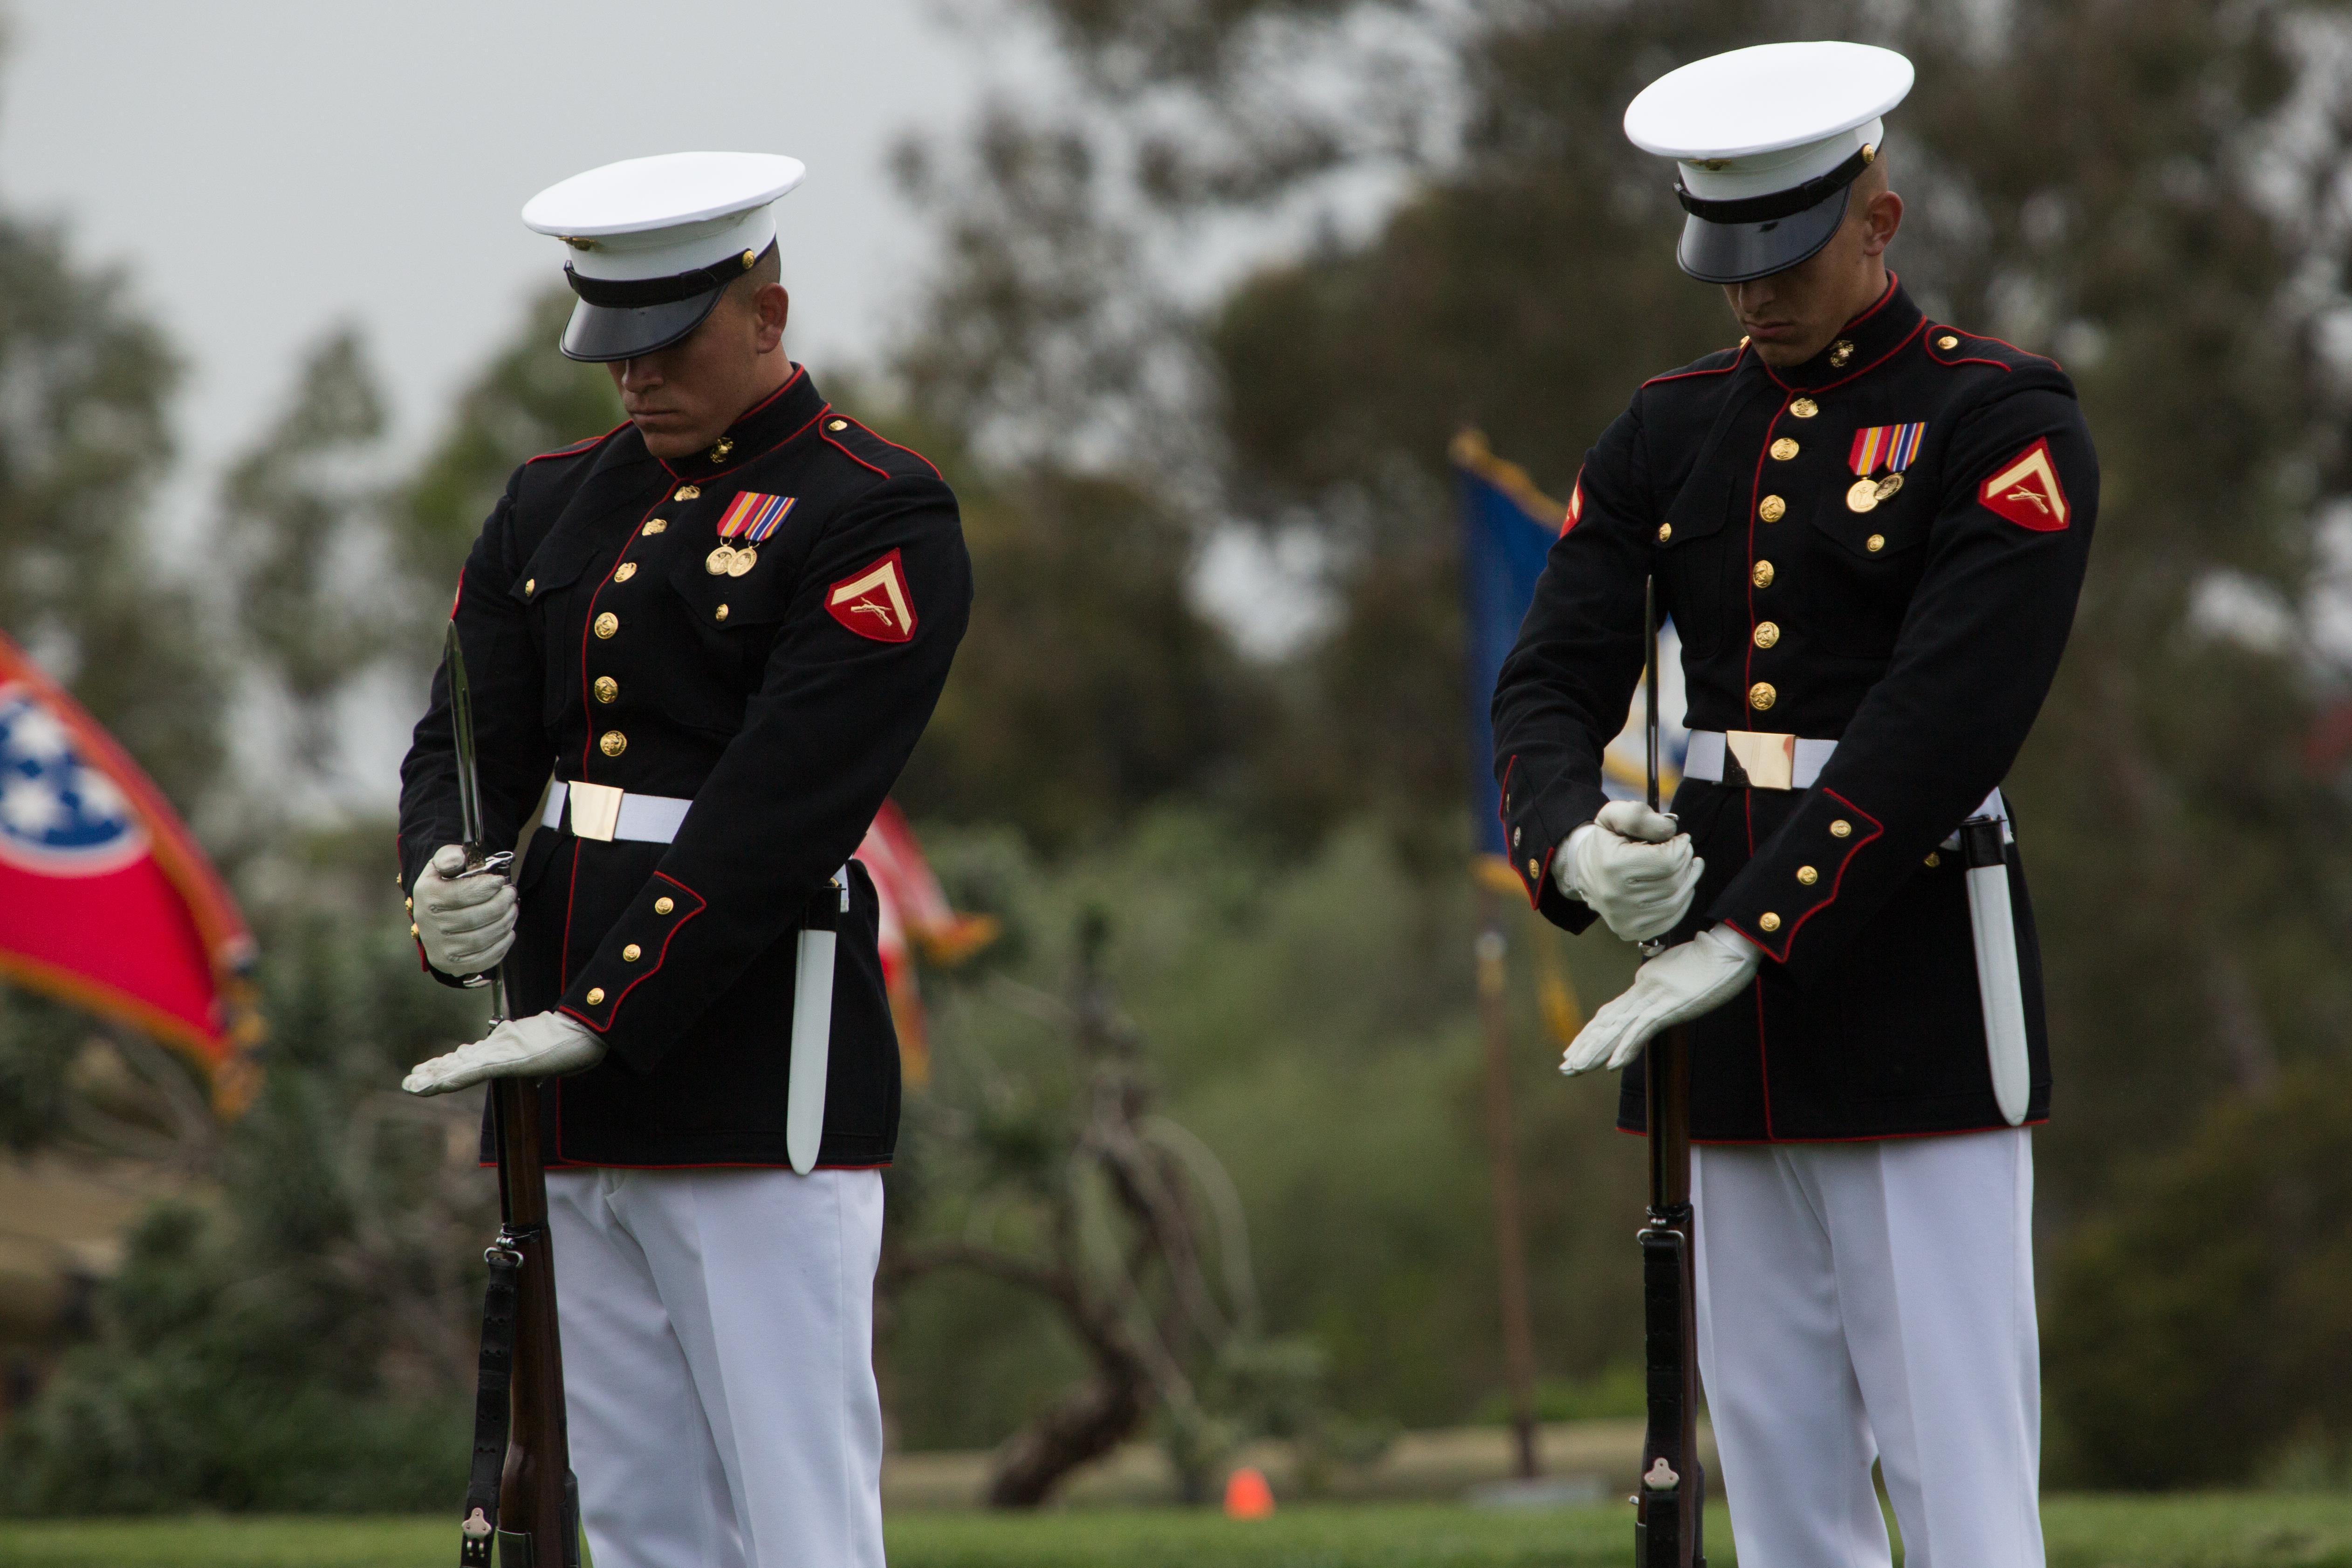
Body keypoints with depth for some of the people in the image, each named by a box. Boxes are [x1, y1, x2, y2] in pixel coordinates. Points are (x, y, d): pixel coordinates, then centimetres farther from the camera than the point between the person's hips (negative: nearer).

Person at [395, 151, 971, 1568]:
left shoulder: (876, 522, -7)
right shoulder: (555, 508, 16)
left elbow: (782, 808, -15)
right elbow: (467, 743, 11)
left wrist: (600, 1013, -20)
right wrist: (447, 885, -13)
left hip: (762, 1106, -7)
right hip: (579, 1116, 7)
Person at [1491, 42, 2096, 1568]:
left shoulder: (2005, 425, -7)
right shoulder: (1669, 435, 12)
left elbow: (1951, 713, -17)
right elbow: (1553, 683, 5)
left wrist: (1745, 937, -22)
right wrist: (1573, 846, -19)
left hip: (1915, 1016, -6)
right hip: (1728, 1031, 6)